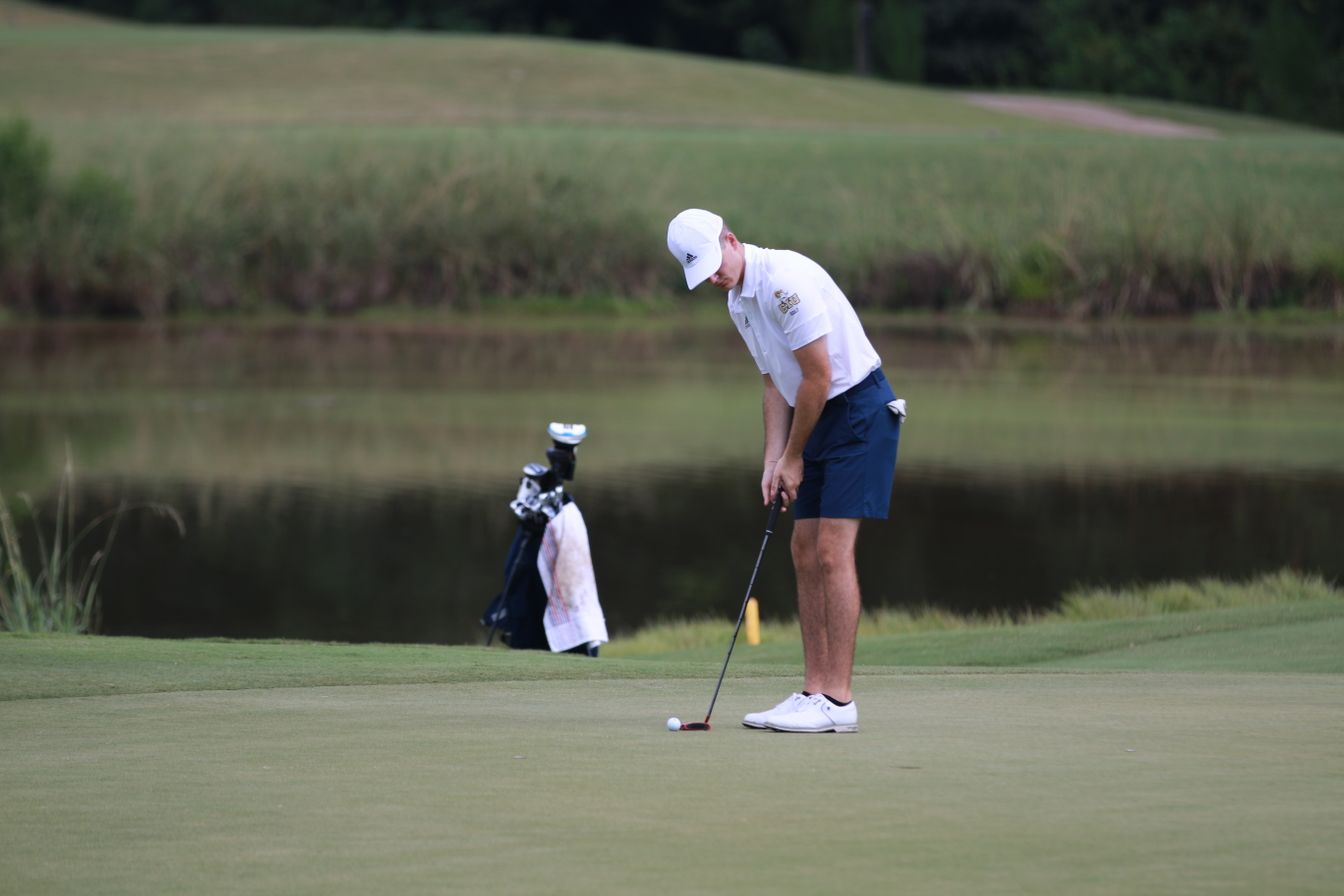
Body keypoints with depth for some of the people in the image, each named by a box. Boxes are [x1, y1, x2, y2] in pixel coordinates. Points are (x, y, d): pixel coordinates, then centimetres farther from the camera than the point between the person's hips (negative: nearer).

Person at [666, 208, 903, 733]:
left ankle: (838, 701, -14)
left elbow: (818, 377, -20)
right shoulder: (738, 301, 10)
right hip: (819, 419, 10)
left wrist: (794, 458, -10)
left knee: (833, 552, -13)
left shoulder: (785, 279, -21)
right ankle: (814, 692, 9)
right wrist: (773, 461, 6)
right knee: (805, 552, 7)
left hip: (860, 410, -10)